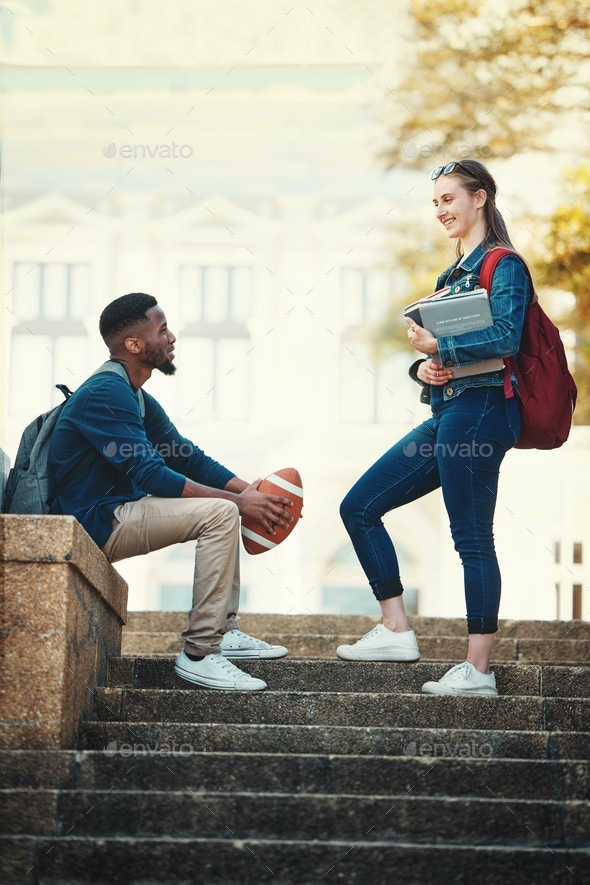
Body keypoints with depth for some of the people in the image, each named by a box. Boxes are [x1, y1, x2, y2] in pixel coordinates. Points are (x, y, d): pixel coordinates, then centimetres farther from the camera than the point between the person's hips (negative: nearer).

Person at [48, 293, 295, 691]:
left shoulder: (139, 400, 15)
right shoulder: (106, 393, -18)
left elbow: (188, 458, 14)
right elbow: (150, 475, -24)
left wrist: (248, 490, -2)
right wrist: (238, 501, -22)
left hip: (117, 513, 11)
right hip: (97, 522, -11)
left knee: (224, 506, 16)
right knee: (220, 513, -21)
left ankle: (225, 631, 11)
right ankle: (199, 653, -21)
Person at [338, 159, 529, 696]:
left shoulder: (504, 266, -5)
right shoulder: (454, 275, 23)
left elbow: (505, 338, -20)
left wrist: (439, 346, -16)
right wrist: (423, 367, 0)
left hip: (478, 411, -10)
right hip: (447, 415, 10)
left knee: (472, 539, -9)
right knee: (359, 507, 6)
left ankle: (478, 671, -5)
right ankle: (396, 632, 8)